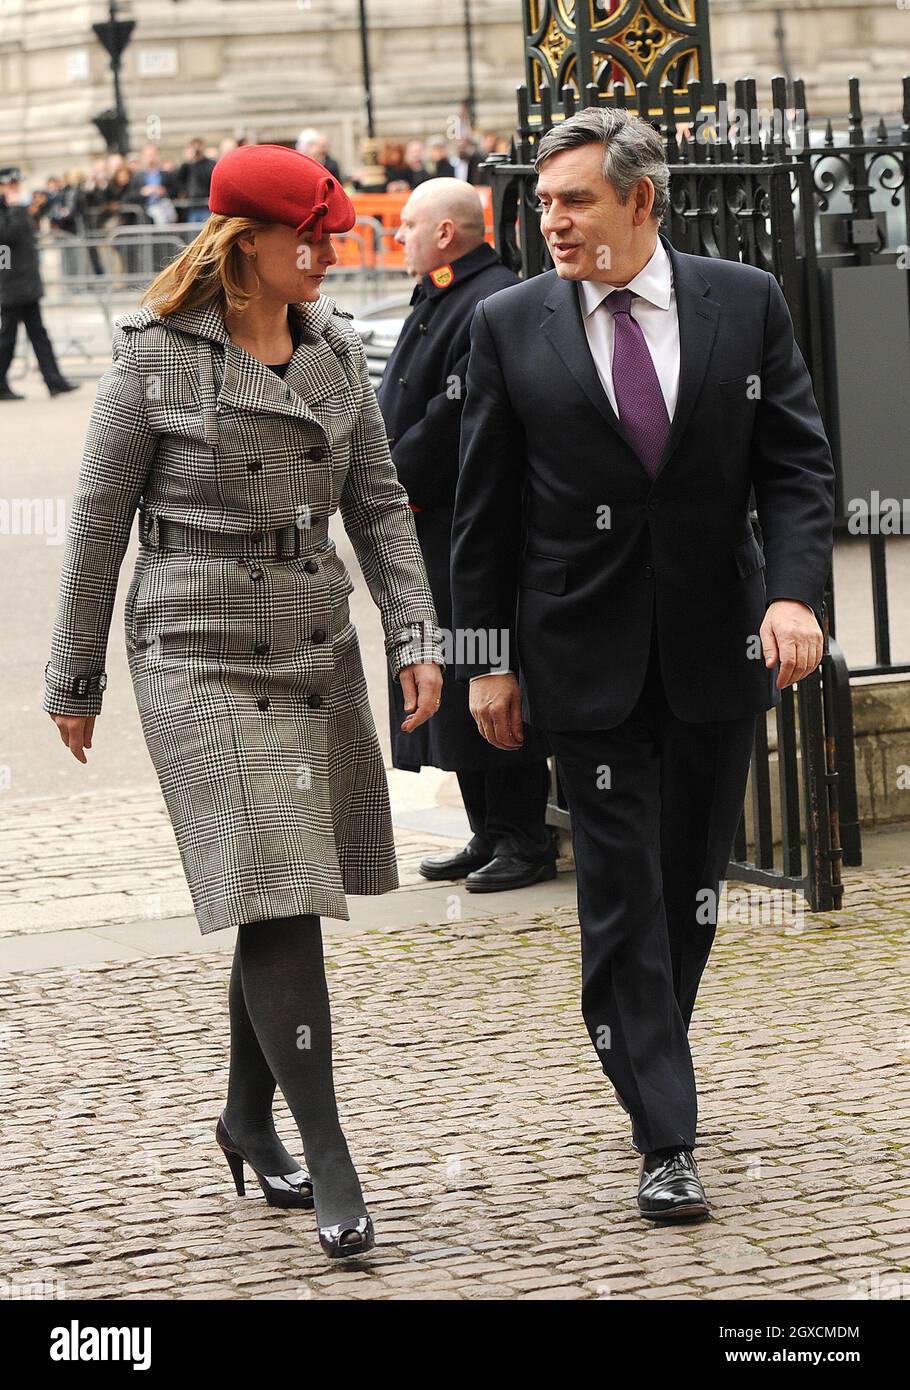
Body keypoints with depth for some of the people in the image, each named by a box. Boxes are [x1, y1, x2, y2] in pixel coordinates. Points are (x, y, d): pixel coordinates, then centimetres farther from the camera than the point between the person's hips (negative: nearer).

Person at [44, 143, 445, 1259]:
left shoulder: (335, 349, 7)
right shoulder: (157, 358, -8)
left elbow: (380, 506, 11)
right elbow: (98, 525, -2)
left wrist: (416, 636, -2)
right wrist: (73, 682, 2)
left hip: (318, 657, 6)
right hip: (202, 659, -6)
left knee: (289, 902, 11)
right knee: (272, 898, -12)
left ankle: (248, 1121, 28)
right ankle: (328, 1161, -11)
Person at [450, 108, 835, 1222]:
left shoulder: (745, 303, 0)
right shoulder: (511, 325, -1)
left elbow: (796, 464, 0)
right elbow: (484, 507, 3)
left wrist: (795, 593, -15)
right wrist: (484, 656, 0)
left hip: (718, 646, 1)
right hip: (586, 659, -1)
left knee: (692, 884, 11)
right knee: (623, 896, -4)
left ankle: (651, 1067, 31)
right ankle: (665, 1139, -1)